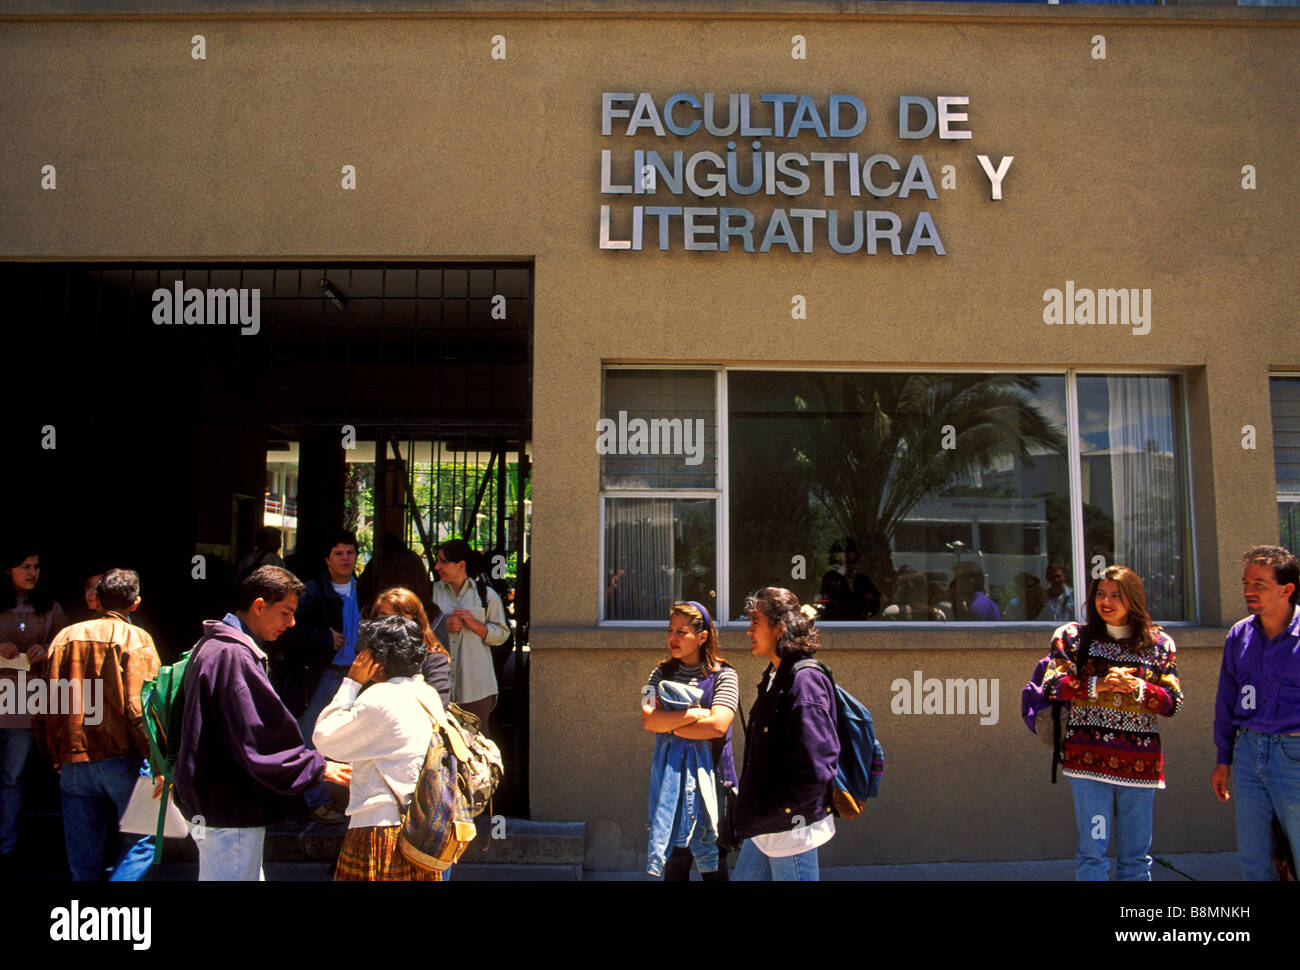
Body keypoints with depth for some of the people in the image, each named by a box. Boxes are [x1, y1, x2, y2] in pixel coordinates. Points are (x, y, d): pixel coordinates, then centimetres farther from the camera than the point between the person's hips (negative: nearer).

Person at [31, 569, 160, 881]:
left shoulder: (65, 636, 11)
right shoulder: (136, 639, -4)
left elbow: (43, 708, 11)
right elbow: (139, 708, -13)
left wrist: (56, 757, 19)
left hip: (72, 761, 5)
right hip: (120, 758, -5)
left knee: (83, 859, 11)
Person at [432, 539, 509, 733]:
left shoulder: (486, 595, 6)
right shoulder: (432, 592, 11)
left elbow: (501, 634, 5)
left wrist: (474, 624, -10)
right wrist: (443, 626, -7)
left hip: (476, 682, -1)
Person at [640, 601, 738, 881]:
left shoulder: (723, 675, -2)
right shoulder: (662, 673, 8)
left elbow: (718, 726, -16)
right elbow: (648, 720, -6)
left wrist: (668, 725, -8)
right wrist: (695, 714, -11)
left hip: (709, 773, -2)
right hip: (669, 775, 3)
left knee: (713, 863, 4)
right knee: (674, 860, 5)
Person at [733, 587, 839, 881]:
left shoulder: (804, 681, -19)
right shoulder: (774, 677, 11)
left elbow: (815, 771, -25)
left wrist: (770, 813, -17)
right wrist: (753, 809, 12)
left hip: (792, 827, -9)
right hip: (765, 824, 9)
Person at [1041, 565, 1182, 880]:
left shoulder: (1159, 643, 9)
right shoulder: (1074, 636, 5)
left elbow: (1174, 703, 6)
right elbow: (1051, 686, -3)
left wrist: (1137, 687, -12)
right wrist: (1098, 684, -15)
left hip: (1140, 760, 2)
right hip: (1089, 756, -2)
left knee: (1136, 857, 9)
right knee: (1093, 852, 0)